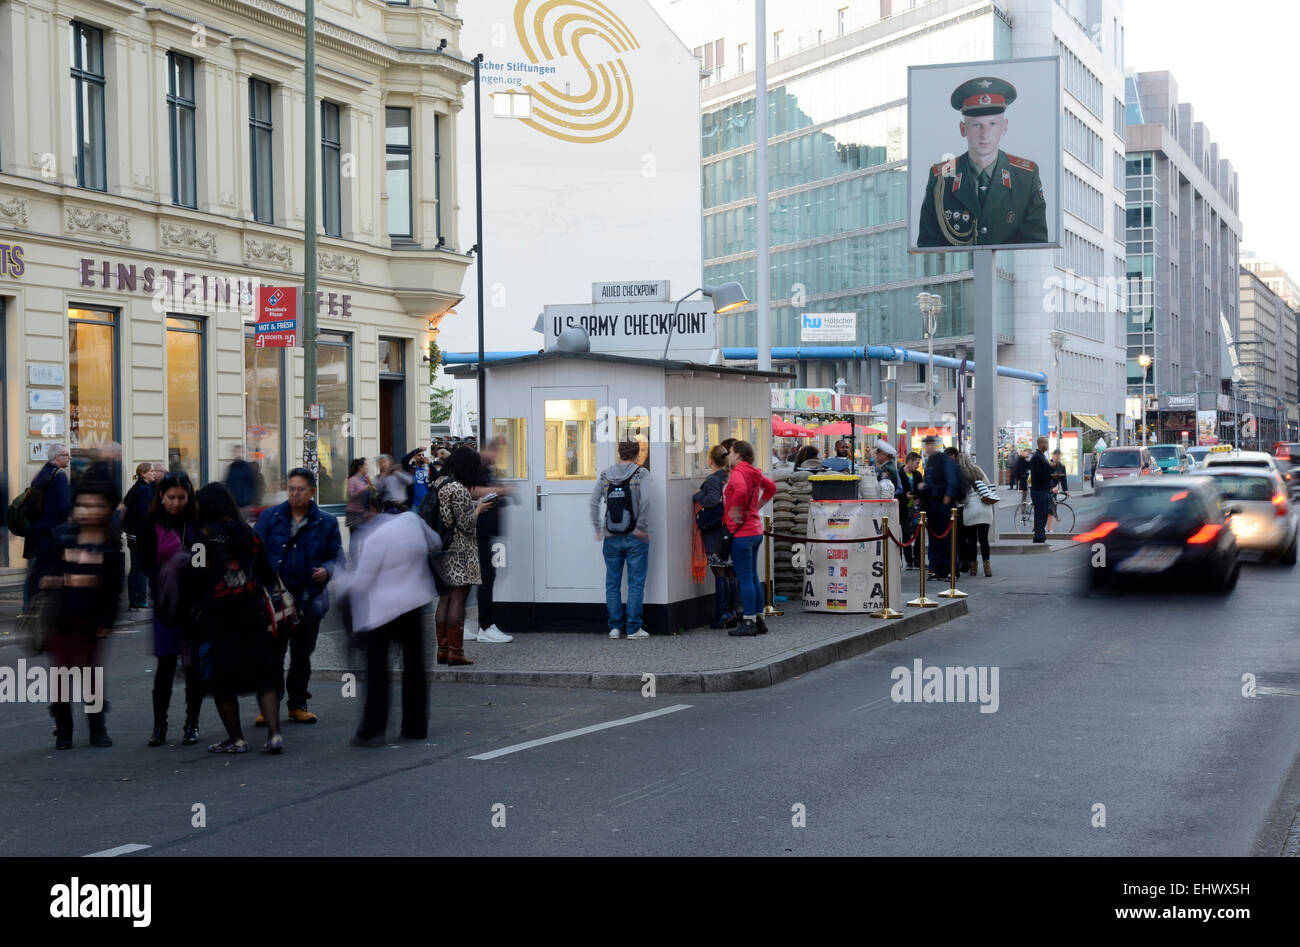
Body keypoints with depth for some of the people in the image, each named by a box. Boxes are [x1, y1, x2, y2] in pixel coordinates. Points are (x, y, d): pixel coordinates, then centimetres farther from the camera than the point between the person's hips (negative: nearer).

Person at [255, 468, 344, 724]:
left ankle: (298, 705, 21)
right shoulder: (270, 517, 5)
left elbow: (337, 557, 8)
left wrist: (326, 570, -14)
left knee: (302, 655, 11)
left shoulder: (326, 523, 5)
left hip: (309, 600, 1)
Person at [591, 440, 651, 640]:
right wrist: (642, 527, -12)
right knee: (636, 582, 3)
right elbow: (645, 499, -19)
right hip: (635, 538, -3)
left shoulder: (605, 475, 4)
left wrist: (598, 529, 3)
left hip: (611, 538, 3)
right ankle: (633, 628, 2)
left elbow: (594, 501, -2)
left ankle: (615, 627, 11)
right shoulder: (641, 473, -5)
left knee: (612, 583, 11)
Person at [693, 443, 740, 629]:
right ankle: (734, 611, 14)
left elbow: (713, 501, -26)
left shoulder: (713, 480, -12)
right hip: (733, 533, 7)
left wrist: (697, 495, -11)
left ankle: (723, 615, -2)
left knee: (720, 574, -3)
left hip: (717, 534, -7)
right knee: (732, 573, 11)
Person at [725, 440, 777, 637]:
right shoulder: (754, 473, 11)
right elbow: (771, 487, 28)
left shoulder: (738, 473, -15)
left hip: (741, 532, -9)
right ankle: (759, 620, 19)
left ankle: (748, 623, -3)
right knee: (753, 578, 14)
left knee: (745, 579, -5)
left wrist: (734, 512, -22)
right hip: (755, 530, 9)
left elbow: (741, 490, -35)